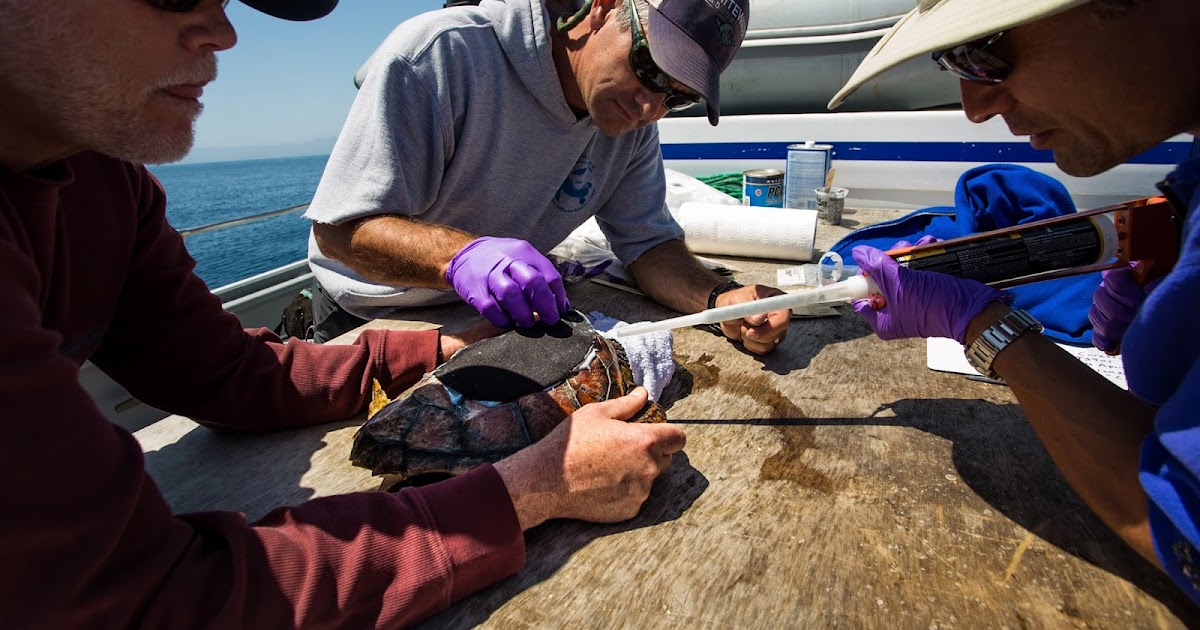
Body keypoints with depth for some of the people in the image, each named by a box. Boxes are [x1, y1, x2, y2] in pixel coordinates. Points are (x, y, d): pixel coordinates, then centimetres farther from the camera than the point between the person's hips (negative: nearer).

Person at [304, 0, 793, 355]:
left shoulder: (635, 122, -8)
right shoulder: (439, 52, -25)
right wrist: (460, 254, -44)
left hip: (494, 317, 3)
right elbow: (339, 227, -26)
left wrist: (720, 299, -26)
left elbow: (649, 243, -7)